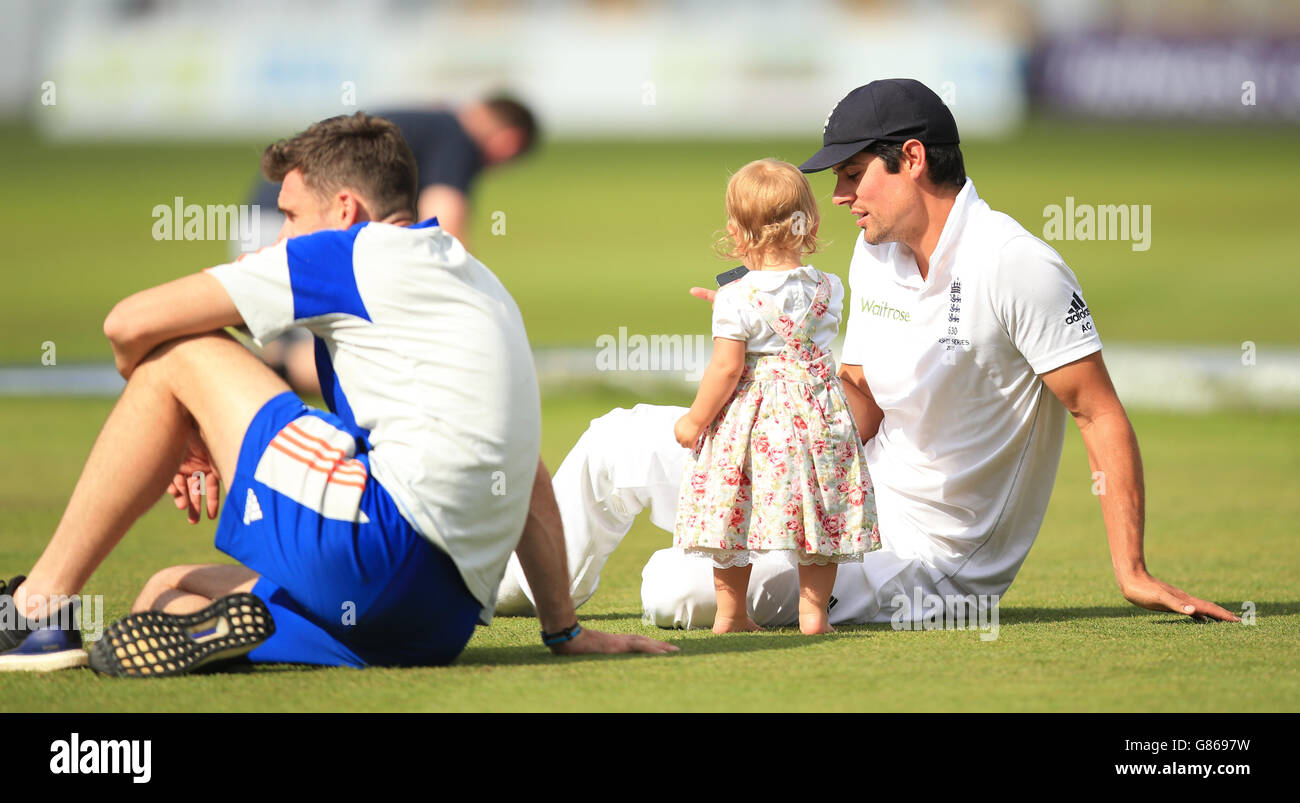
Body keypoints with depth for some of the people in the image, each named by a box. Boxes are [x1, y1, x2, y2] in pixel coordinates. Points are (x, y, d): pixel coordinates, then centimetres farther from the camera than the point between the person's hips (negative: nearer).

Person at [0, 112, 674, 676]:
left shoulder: (361, 252, 4)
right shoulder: (477, 283, 29)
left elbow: (133, 323, 4)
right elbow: (528, 480, 31)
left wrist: (177, 435, 22)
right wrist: (564, 631, 34)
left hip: (382, 542, -9)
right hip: (448, 618, 9)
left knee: (180, 356, 6)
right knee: (168, 594, 22)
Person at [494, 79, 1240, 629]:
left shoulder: (1015, 265, -22)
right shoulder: (876, 254, 6)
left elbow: (1101, 414, -21)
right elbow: (860, 420, 8)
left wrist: (1133, 573, -27)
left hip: (927, 558, -8)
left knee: (680, 591, -23)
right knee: (623, 441, 12)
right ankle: (527, 585, 36)